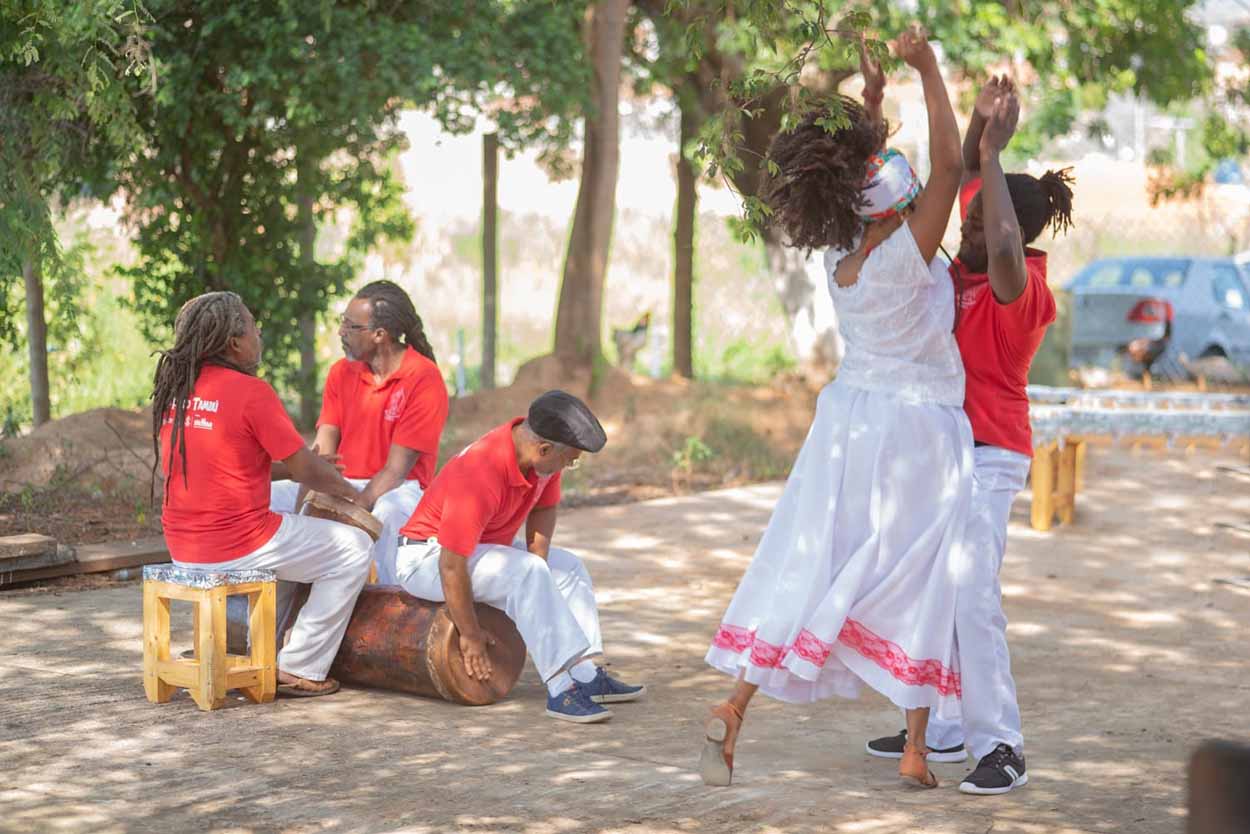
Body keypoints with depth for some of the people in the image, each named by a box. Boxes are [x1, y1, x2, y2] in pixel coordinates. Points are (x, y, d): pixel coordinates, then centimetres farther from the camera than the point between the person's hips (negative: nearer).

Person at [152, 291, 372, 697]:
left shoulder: (172, 388, 6)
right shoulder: (251, 392, -16)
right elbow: (305, 469, -10)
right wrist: (351, 493, 11)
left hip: (183, 552, 8)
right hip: (239, 549, -8)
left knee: (287, 534, 34)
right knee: (353, 548, 8)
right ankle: (299, 670, 6)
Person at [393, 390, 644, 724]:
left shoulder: (542, 447, -11)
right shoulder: (480, 478, -36)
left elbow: (543, 508, 7)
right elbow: (451, 565, -32)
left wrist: (538, 571, -3)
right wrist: (470, 634, -22)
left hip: (482, 544, 10)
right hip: (428, 558, -10)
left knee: (568, 568, 9)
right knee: (526, 573, -30)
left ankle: (586, 675, -1)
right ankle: (563, 690, -30)